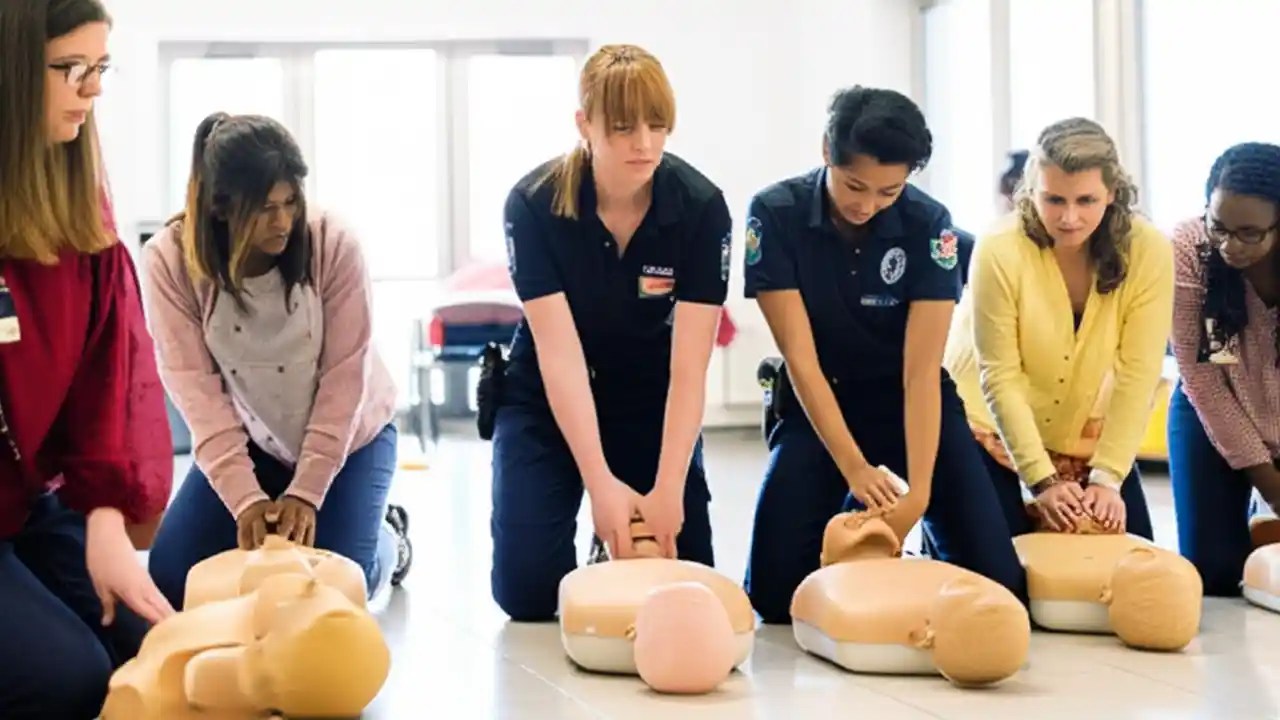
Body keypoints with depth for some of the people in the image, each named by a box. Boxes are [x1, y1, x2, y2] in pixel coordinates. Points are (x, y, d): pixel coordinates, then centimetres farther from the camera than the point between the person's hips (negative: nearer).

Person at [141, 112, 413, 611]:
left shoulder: (334, 245, -24)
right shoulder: (169, 260, -22)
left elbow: (344, 378, -22)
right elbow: (195, 388, -24)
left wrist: (307, 494, -27)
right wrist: (245, 499, -33)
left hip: (348, 436, -2)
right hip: (248, 441, 2)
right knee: (173, 579, -8)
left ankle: (385, 537, 18)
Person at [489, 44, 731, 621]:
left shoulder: (701, 207, -21)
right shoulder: (534, 205, -22)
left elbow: (689, 367, -22)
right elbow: (559, 356, -25)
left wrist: (668, 488, -30)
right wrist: (600, 482, -33)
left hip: (651, 402, 1)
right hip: (548, 403, -1)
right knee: (528, 590, -12)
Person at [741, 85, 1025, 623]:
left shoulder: (928, 224, -17)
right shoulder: (774, 214, -17)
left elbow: (922, 370, -19)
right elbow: (801, 358, -18)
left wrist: (920, 489, -26)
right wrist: (853, 467, -25)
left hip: (908, 403, 0)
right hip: (818, 404, 0)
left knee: (998, 580, -13)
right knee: (775, 592, -12)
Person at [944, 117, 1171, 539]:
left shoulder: (1149, 252, -22)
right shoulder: (1000, 252, -28)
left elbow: (1138, 374, -19)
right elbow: (999, 377, -24)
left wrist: (1107, 477, -23)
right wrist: (1042, 480, -26)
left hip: (1089, 434, 3)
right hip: (993, 429, -3)